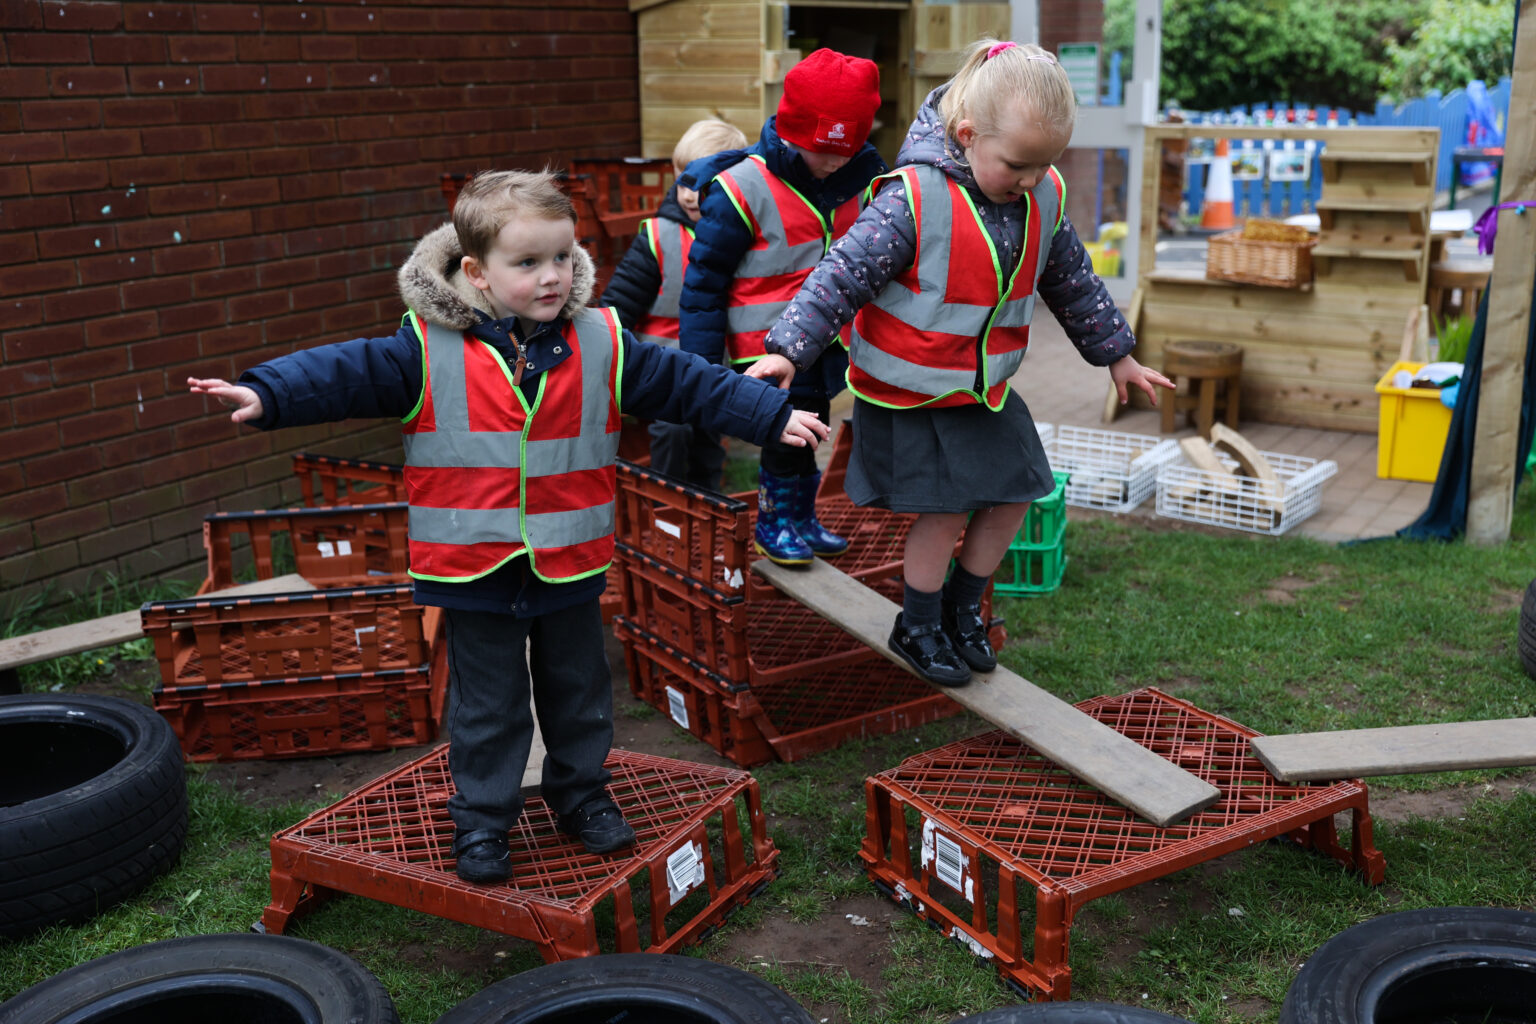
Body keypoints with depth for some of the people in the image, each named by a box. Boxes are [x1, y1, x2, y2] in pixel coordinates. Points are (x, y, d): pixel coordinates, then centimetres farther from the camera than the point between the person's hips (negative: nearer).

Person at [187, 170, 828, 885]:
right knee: (487, 704, 11)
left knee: (578, 689, 19)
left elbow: (689, 384, 2)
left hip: (569, 564, 3)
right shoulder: (428, 351, -10)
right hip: (474, 568, -2)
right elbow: (346, 373, -13)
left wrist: (772, 415, 0)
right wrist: (265, 394, -26)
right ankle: (482, 817, 29)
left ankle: (580, 791, 41)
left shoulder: (602, 344, -3)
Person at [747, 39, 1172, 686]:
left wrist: (1116, 355, 20)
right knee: (944, 511, -3)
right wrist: (788, 349, -32)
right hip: (909, 392, -6)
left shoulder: (1043, 199, -4)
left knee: (1011, 499, 10)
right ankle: (918, 628, 22)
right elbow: (844, 276, -24)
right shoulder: (914, 199, -25)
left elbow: (1072, 283, 12)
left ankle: (961, 609, 33)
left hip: (985, 388, 7)